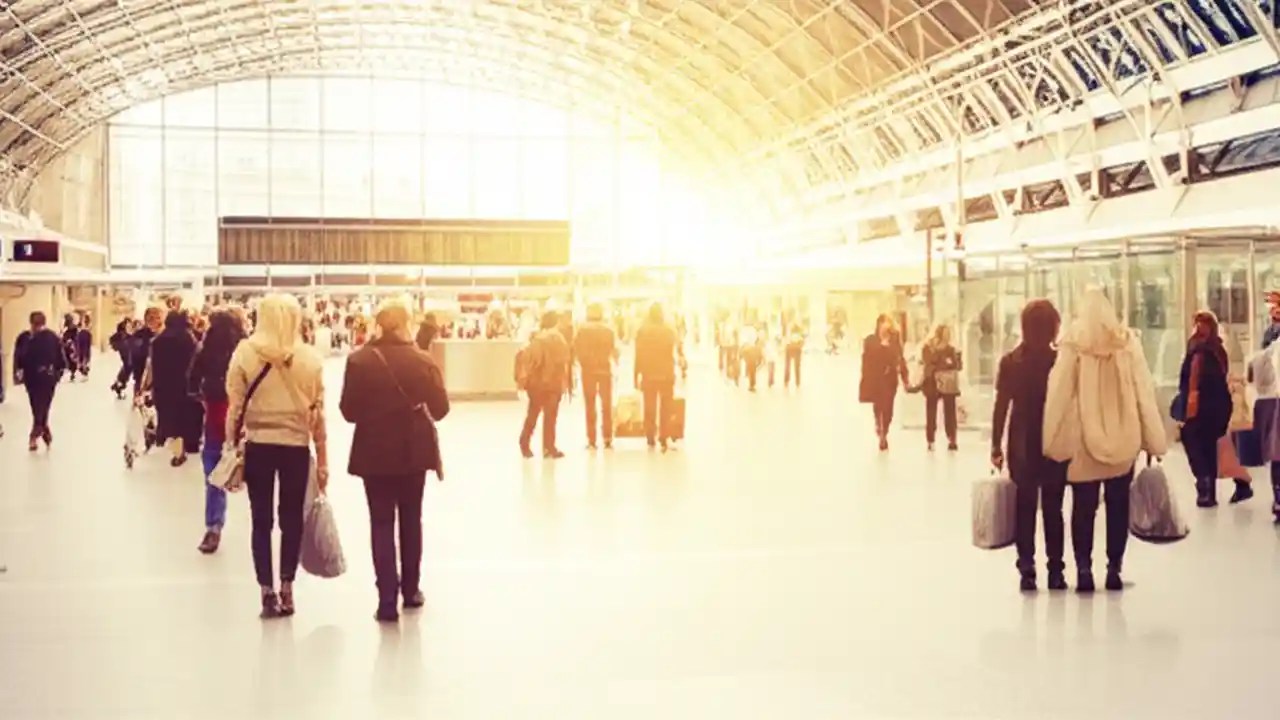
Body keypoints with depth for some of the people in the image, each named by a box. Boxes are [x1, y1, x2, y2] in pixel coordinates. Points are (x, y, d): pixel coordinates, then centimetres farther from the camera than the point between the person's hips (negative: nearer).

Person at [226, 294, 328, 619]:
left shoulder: (245, 353, -6)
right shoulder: (310, 358, -4)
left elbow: (235, 406, -5)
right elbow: (317, 412, -1)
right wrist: (322, 459, 5)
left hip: (258, 446, 0)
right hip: (296, 447, 0)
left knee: (262, 520, 8)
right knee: (292, 519, 12)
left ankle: (268, 592, 5)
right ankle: (286, 589, 13)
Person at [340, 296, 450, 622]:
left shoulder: (359, 361, -10)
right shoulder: (422, 360, -8)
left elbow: (349, 411, -7)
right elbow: (440, 408, -3)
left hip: (375, 450, -1)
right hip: (413, 449, 1)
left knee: (381, 523, 4)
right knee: (411, 519, 17)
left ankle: (388, 598, -4)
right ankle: (411, 589, 26)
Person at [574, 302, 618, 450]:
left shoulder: (582, 330, -5)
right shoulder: (608, 330, -4)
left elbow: (577, 350, -9)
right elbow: (614, 350, -7)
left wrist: (583, 362, 6)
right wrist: (615, 362, 10)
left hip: (588, 370, 0)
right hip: (605, 369, 0)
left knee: (590, 405, 7)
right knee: (607, 404, 8)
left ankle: (591, 439, 4)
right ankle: (608, 439, 5)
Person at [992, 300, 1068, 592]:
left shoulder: (1009, 362, -4)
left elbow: (1001, 406, -4)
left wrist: (996, 444, 1)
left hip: (1022, 446, 1)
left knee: (1025, 508, 7)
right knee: (1052, 508, 8)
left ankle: (1027, 570, 3)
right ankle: (1056, 570, 7)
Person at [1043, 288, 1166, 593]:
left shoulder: (1072, 347, -7)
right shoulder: (1128, 343, -3)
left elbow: (1058, 397, -8)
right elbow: (1144, 393, -2)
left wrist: (1052, 442, -3)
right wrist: (1152, 440, 2)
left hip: (1083, 442, -1)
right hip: (1122, 440, 1)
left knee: (1083, 508, 6)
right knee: (1118, 507, 11)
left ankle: (1083, 570, 1)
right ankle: (1114, 568, 11)